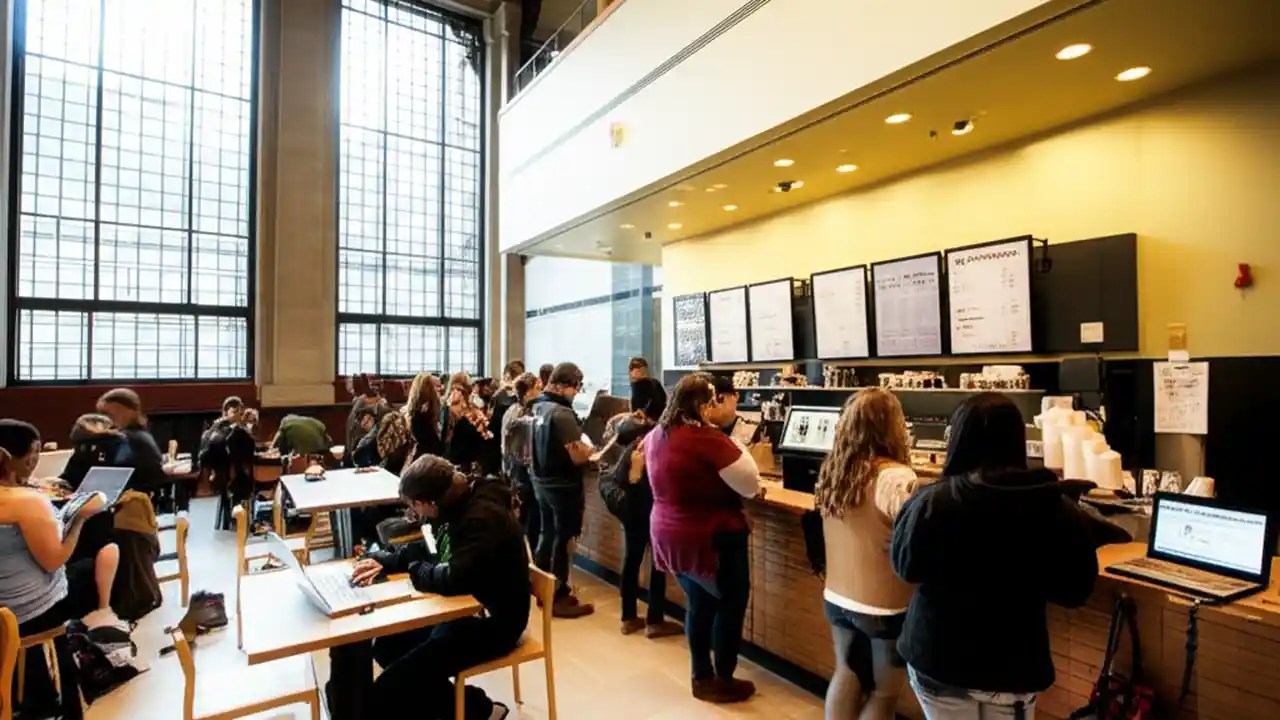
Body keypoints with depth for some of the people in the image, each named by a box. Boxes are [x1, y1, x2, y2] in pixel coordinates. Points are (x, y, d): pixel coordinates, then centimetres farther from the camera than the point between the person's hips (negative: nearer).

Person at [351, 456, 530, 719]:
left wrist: (416, 570, -14)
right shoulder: (460, 505, 2)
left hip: (491, 622, -10)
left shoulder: (483, 518, -28)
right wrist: (384, 561, 3)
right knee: (386, 647, 13)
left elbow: (454, 580, -35)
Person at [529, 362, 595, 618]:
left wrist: (580, 449, 13)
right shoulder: (562, 413, -24)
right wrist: (589, 450, -6)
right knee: (562, 539, 4)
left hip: (542, 481, 9)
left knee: (547, 534, 20)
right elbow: (577, 456, -27)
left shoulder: (539, 407, 5)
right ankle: (559, 598, 14)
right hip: (563, 485, -9)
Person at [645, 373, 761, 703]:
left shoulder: (655, 436, 1)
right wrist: (736, 446, -5)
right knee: (731, 604, 14)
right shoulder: (708, 439, -25)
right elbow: (750, 486, -16)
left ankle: (701, 677, 33)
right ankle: (722, 681, 24)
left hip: (669, 535, 8)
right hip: (711, 539, -7)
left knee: (699, 604, 22)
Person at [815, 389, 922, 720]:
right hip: (884, 606, -6)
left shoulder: (831, 470, -2)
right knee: (884, 692, 15)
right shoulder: (897, 479, -24)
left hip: (837, 598, 6)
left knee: (846, 676, 22)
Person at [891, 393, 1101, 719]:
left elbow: (905, 566, -3)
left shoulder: (931, 503, -20)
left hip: (936, 655, -1)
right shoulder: (1059, 511, -16)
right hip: (1014, 665, 1)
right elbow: (1075, 592, 1)